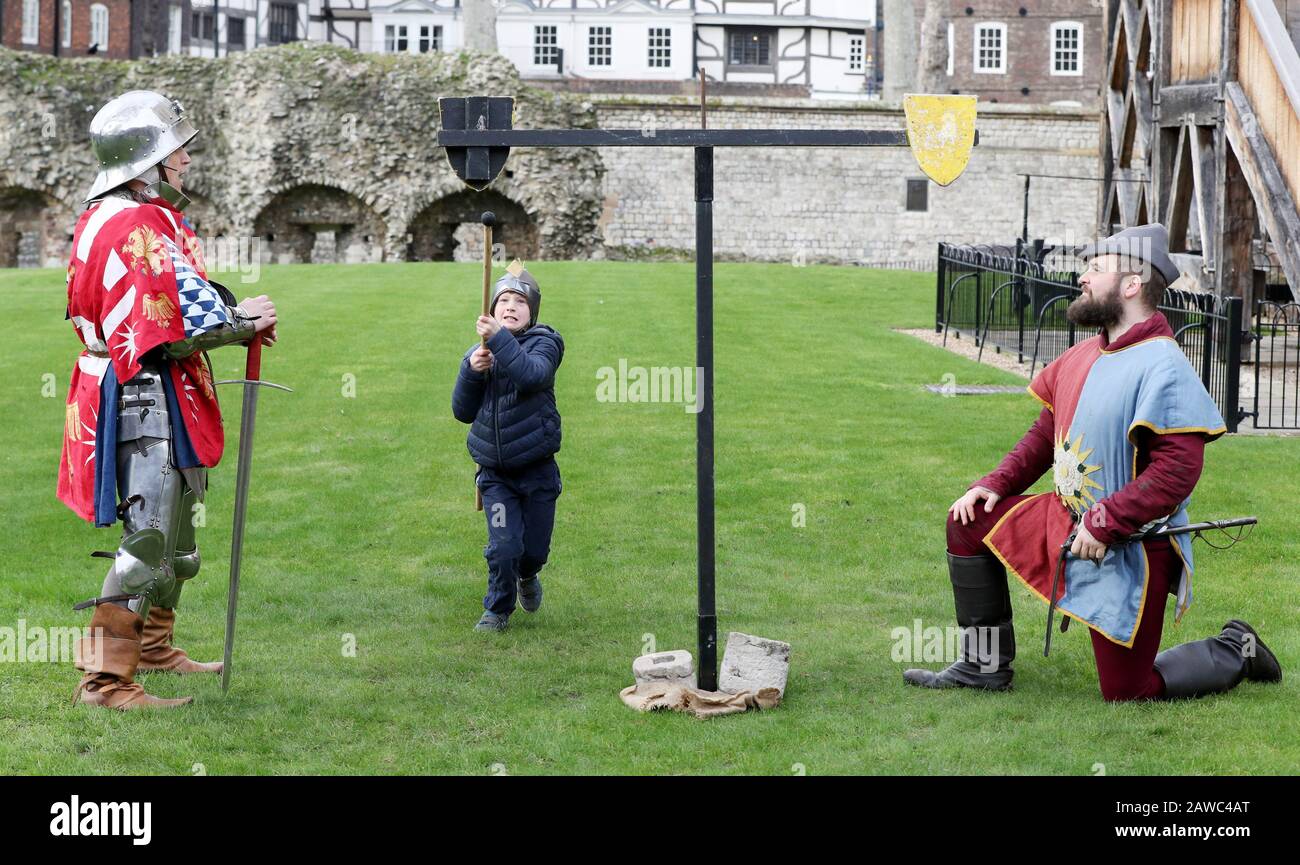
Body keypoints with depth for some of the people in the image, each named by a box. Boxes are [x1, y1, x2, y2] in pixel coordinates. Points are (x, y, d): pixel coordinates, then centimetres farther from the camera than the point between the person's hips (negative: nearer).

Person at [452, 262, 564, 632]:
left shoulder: (544, 344, -7)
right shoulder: (479, 353, 4)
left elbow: (533, 375, -30)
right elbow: (462, 412, 3)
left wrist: (500, 339, -39)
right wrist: (471, 372, -14)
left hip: (537, 470, -1)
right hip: (495, 473, 1)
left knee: (535, 549, 8)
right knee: (503, 546, -10)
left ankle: (526, 577, 44)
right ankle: (498, 609, 14)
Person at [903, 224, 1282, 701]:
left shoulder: (1162, 366, -21)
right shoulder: (1083, 355, 6)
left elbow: (1178, 470, -27)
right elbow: (1045, 433, 17)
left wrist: (1104, 523, -28)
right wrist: (996, 484, 5)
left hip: (1130, 550, -8)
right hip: (1066, 521, 8)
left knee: (1126, 691, -3)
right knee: (970, 522, 7)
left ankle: (1235, 653, 22)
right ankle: (985, 664, 16)